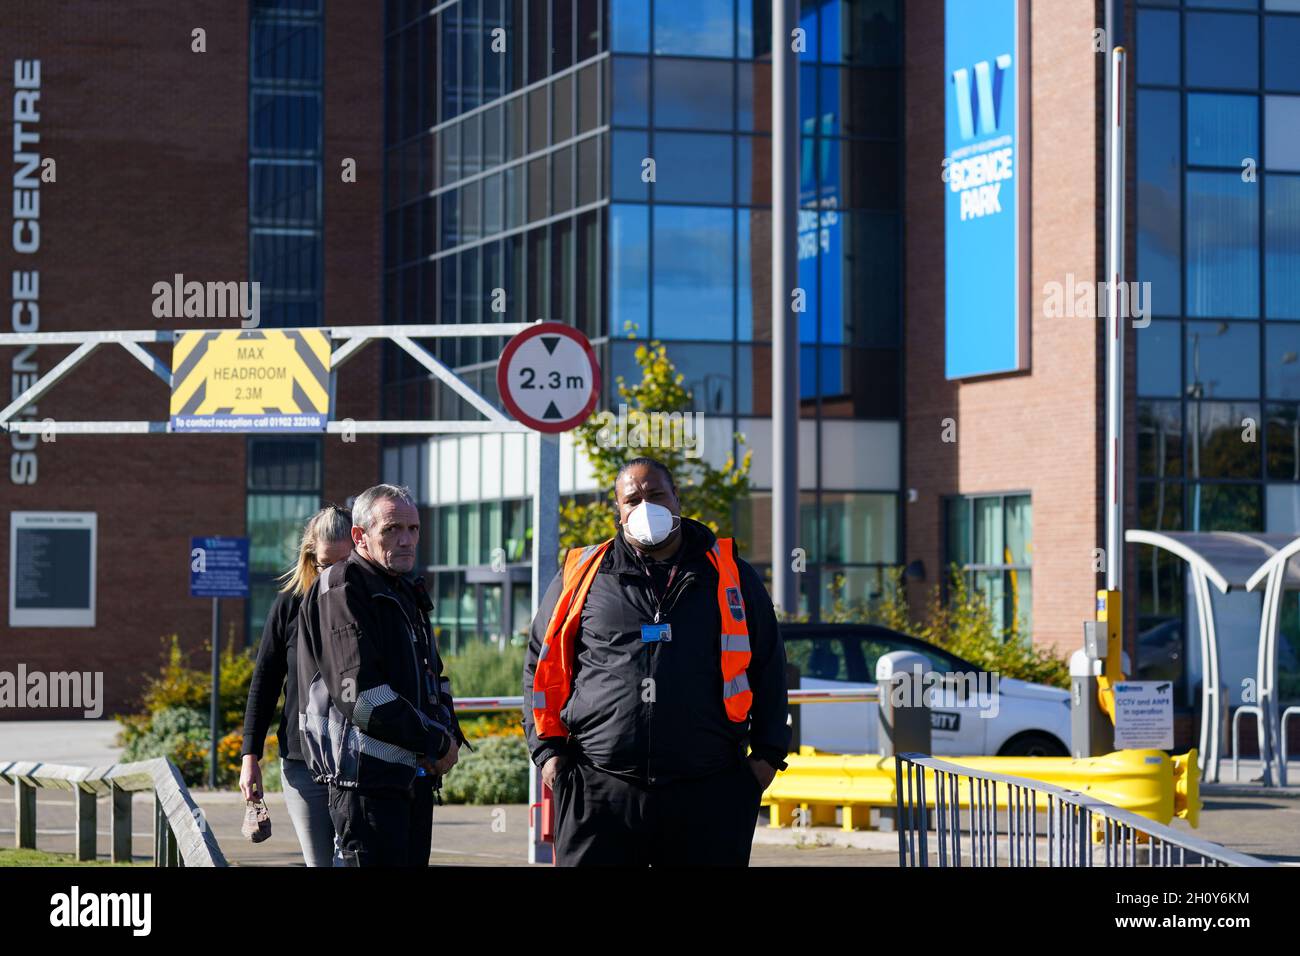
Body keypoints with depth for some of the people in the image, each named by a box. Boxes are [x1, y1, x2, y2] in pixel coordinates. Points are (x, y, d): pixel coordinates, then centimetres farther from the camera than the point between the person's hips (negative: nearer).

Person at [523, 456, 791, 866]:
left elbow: (768, 668, 16)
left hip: (708, 794, 1)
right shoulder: (582, 576, 10)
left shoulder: (730, 575, 12)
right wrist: (548, 749, 5)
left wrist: (768, 752, 8)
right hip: (599, 789, 0)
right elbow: (541, 668, 15)